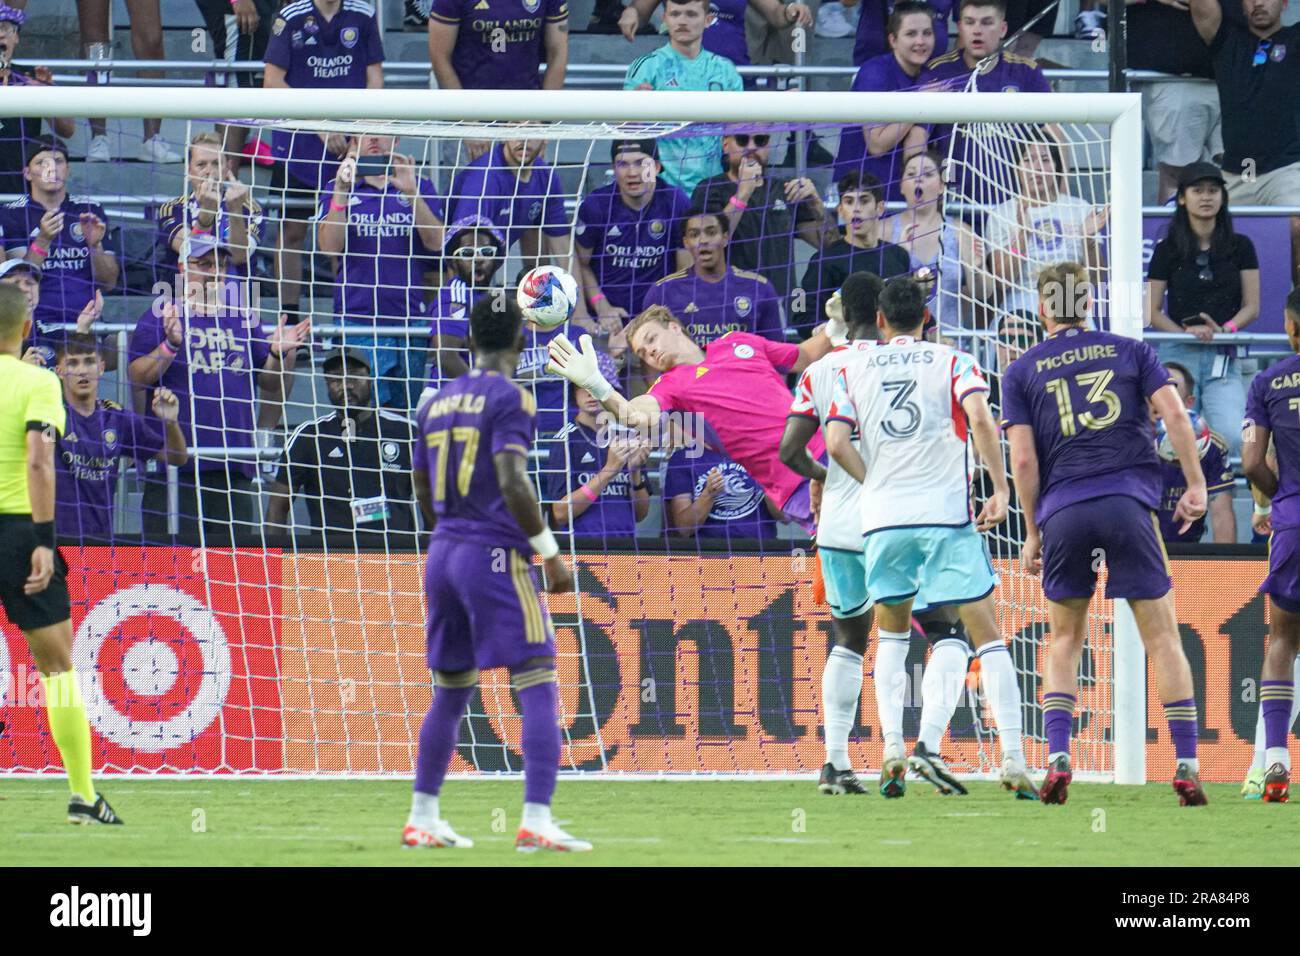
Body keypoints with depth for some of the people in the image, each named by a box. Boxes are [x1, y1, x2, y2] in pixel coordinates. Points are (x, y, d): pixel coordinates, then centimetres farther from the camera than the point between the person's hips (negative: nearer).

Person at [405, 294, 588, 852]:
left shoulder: (438, 403, 14)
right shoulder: (509, 399, -8)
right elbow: (511, 482, -18)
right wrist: (551, 553, -13)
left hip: (443, 555, 7)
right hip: (496, 553, -7)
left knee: (450, 693, 17)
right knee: (538, 687, -7)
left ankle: (422, 819, 19)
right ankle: (535, 822, -17)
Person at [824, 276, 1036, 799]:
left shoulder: (854, 368, 13)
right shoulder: (953, 361, 8)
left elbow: (836, 444, 3)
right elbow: (979, 418, -10)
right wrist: (1000, 487, -8)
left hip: (882, 518, 2)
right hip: (947, 515, -2)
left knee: (892, 636, 19)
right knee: (985, 634, -2)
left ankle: (893, 752, 8)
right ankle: (1012, 759, -15)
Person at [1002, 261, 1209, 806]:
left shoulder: (1021, 372, 11)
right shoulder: (1130, 351, 12)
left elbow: (1024, 459, 4)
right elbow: (1174, 415, 0)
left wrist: (1032, 533, 9)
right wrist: (1195, 484, 5)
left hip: (1062, 512, 1)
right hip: (1128, 504, -1)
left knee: (1065, 641, 15)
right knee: (1163, 639, 3)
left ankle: (1057, 759, -2)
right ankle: (1186, 766, -5)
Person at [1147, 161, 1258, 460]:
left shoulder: (1240, 247, 8)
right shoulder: (1168, 250, 6)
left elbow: (1251, 307, 7)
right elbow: (1153, 311, 5)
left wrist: (1225, 329, -13)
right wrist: (1186, 332, -14)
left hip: (1223, 357, 0)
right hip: (1178, 354, 0)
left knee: (1232, 436, -20)